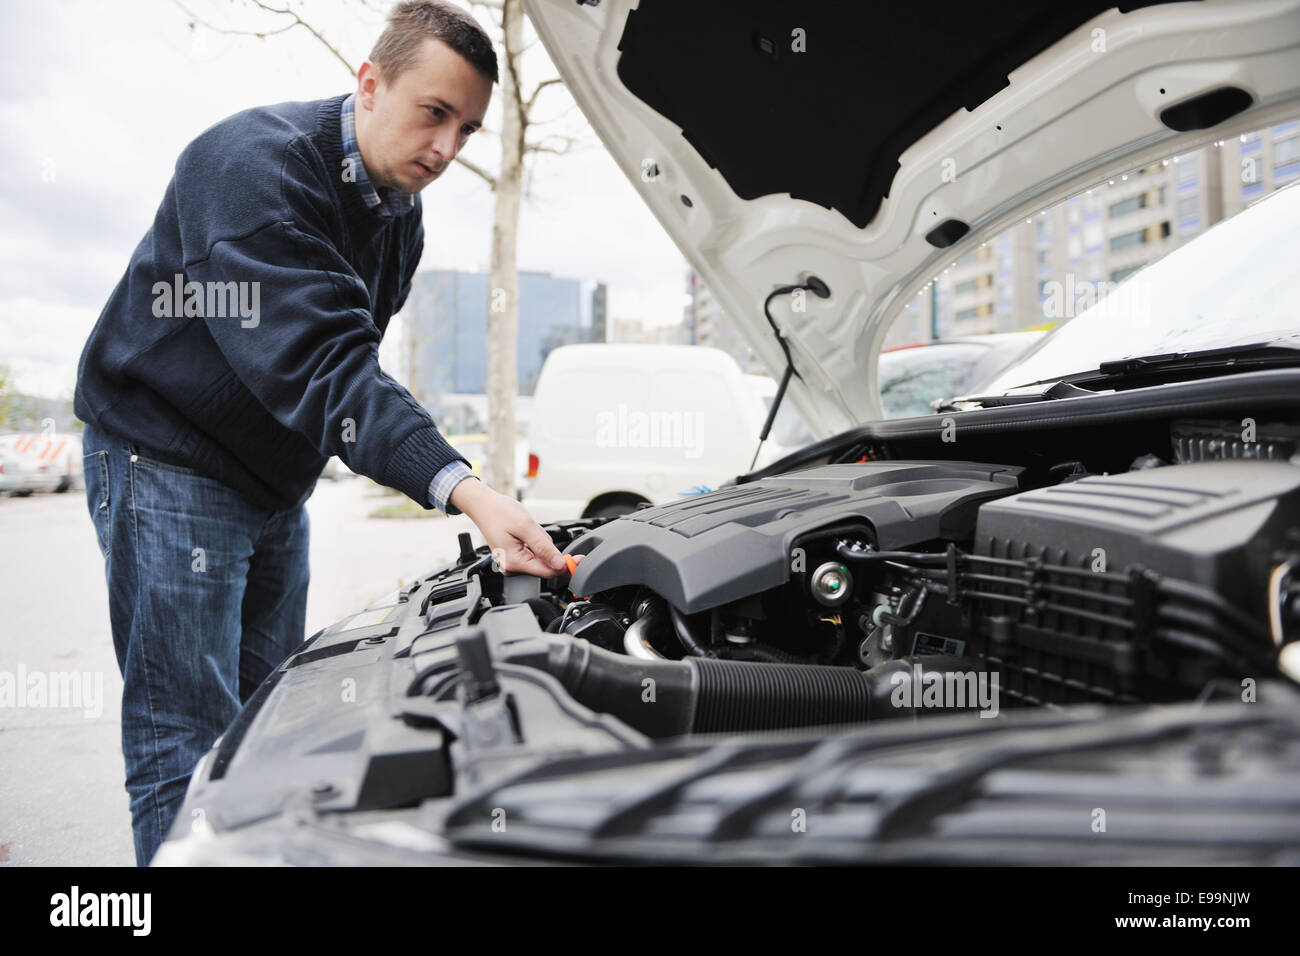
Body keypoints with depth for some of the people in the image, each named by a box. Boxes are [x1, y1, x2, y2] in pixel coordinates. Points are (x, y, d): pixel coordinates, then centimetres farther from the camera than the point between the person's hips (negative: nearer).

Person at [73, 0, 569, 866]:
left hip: (277, 484, 8)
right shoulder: (254, 163, -23)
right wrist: (463, 489, -44)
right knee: (188, 744, -4)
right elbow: (320, 364, -35)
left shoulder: (400, 217, 4)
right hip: (169, 464, -8)